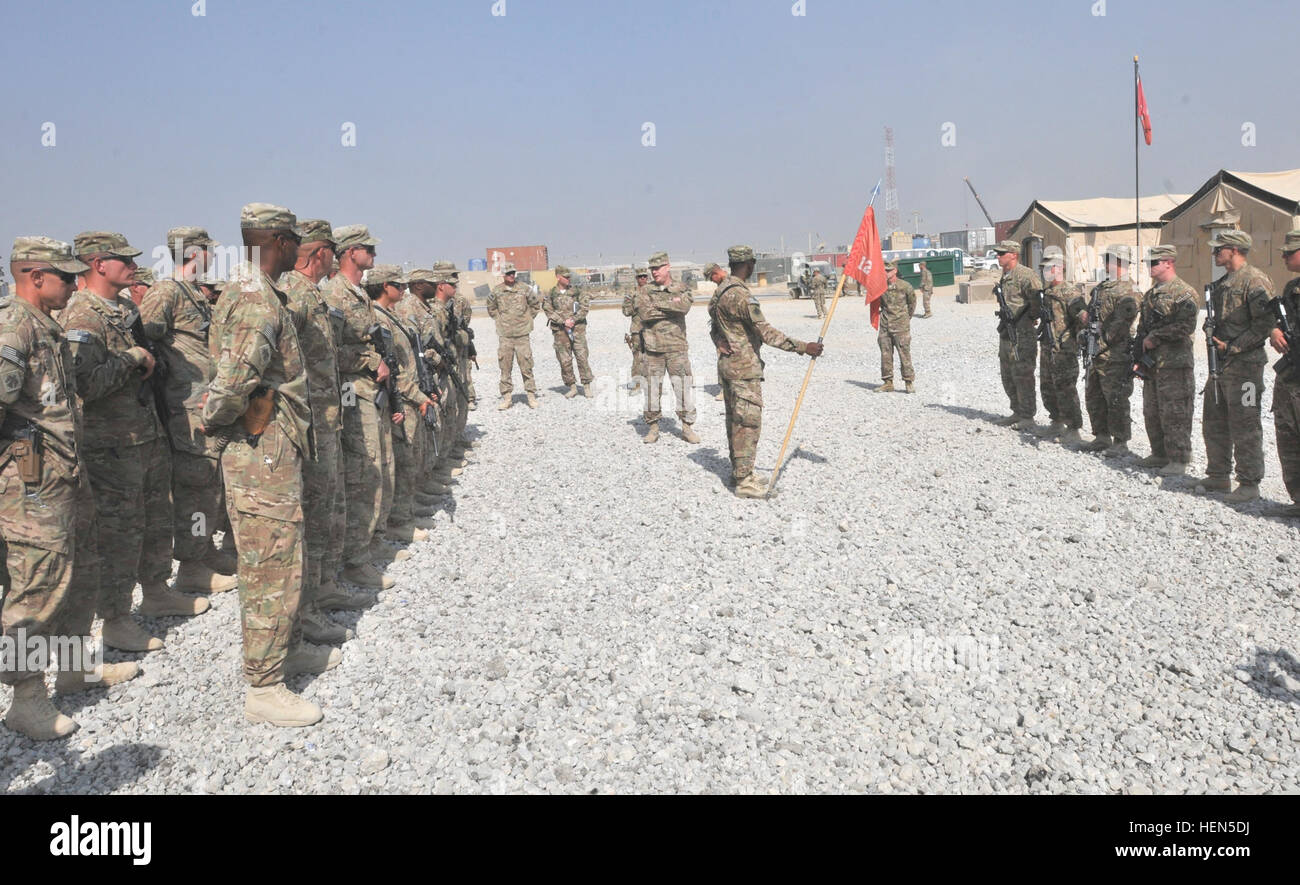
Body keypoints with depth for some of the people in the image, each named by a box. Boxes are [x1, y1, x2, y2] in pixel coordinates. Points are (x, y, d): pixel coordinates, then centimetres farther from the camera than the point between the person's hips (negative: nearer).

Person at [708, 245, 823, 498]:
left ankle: (738, 470, 26)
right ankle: (744, 481, -2)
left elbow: (714, 328, 20)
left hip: (727, 363, 10)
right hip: (745, 367, -10)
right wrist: (803, 347, -21)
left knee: (735, 420, 16)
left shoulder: (722, 290, 10)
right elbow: (766, 332, -24)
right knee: (748, 422, -5)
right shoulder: (741, 295, -21)